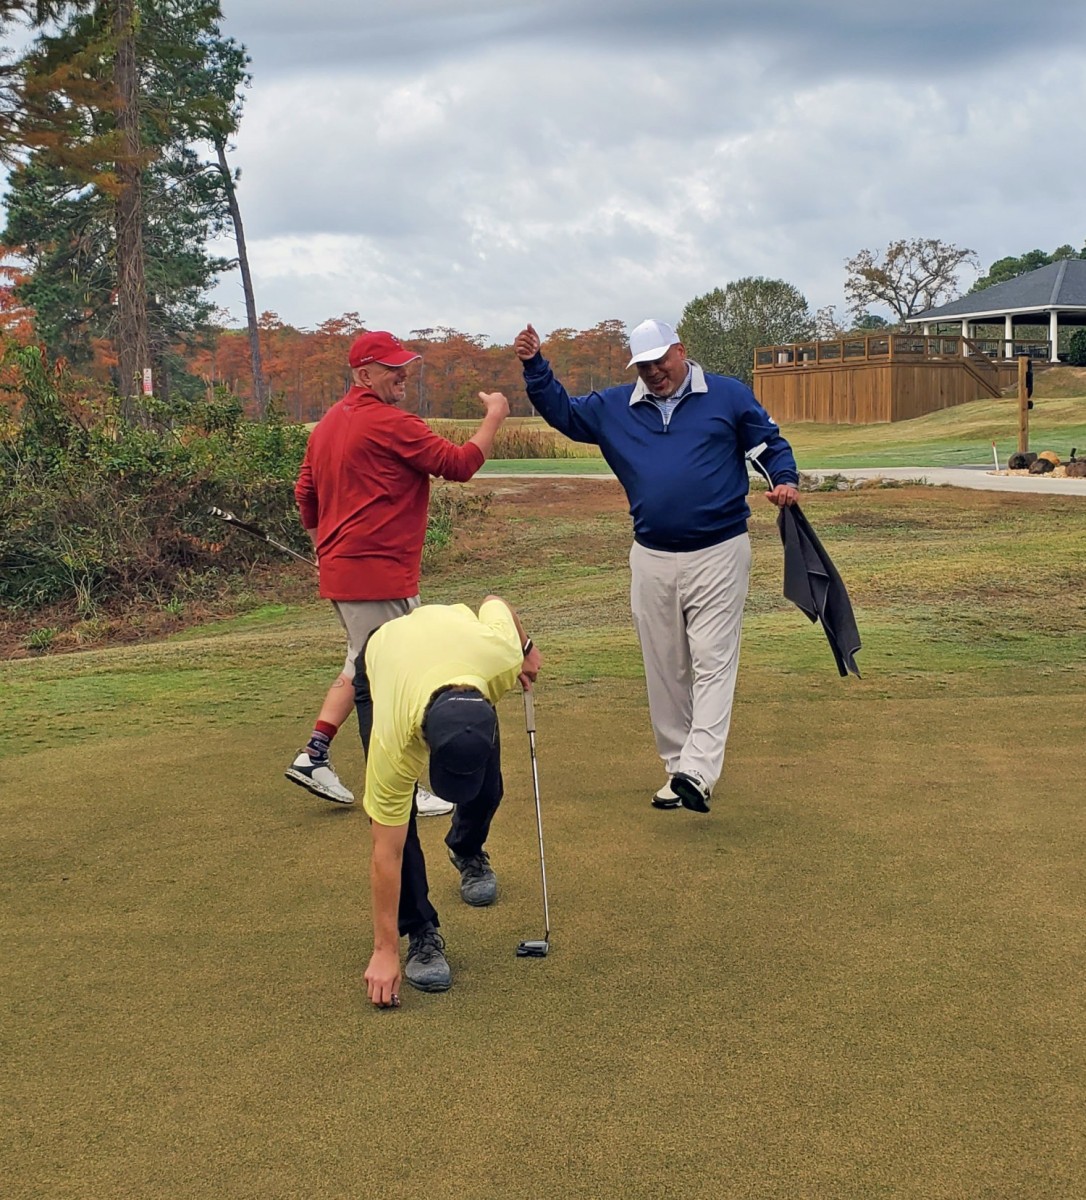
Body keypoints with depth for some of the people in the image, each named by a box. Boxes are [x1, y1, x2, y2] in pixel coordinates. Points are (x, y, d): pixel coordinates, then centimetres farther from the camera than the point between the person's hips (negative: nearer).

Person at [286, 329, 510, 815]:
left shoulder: (329, 423, 13)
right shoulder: (391, 424, -15)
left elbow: (304, 494, 18)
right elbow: (459, 463, -15)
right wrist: (494, 417, -2)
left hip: (340, 570, 9)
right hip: (379, 575, -9)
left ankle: (313, 755, 20)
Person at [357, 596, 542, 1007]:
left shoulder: (501, 652, -43)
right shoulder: (395, 740, -43)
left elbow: (494, 602, -16)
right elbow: (386, 853, -33)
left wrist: (526, 648, 4)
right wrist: (384, 952, -27)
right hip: (380, 665, -3)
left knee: (486, 791, 1)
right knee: (393, 816, -18)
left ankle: (468, 853, 37)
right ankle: (421, 935, -2)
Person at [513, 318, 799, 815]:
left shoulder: (729, 396, 2)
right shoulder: (614, 407, 11)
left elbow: (771, 443, 7)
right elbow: (562, 413, 18)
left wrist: (785, 480, -12)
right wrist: (535, 367, 4)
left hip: (718, 553, -4)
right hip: (652, 560, 4)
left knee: (712, 662, -12)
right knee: (664, 671, 8)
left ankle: (697, 772, -20)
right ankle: (676, 767, 17)